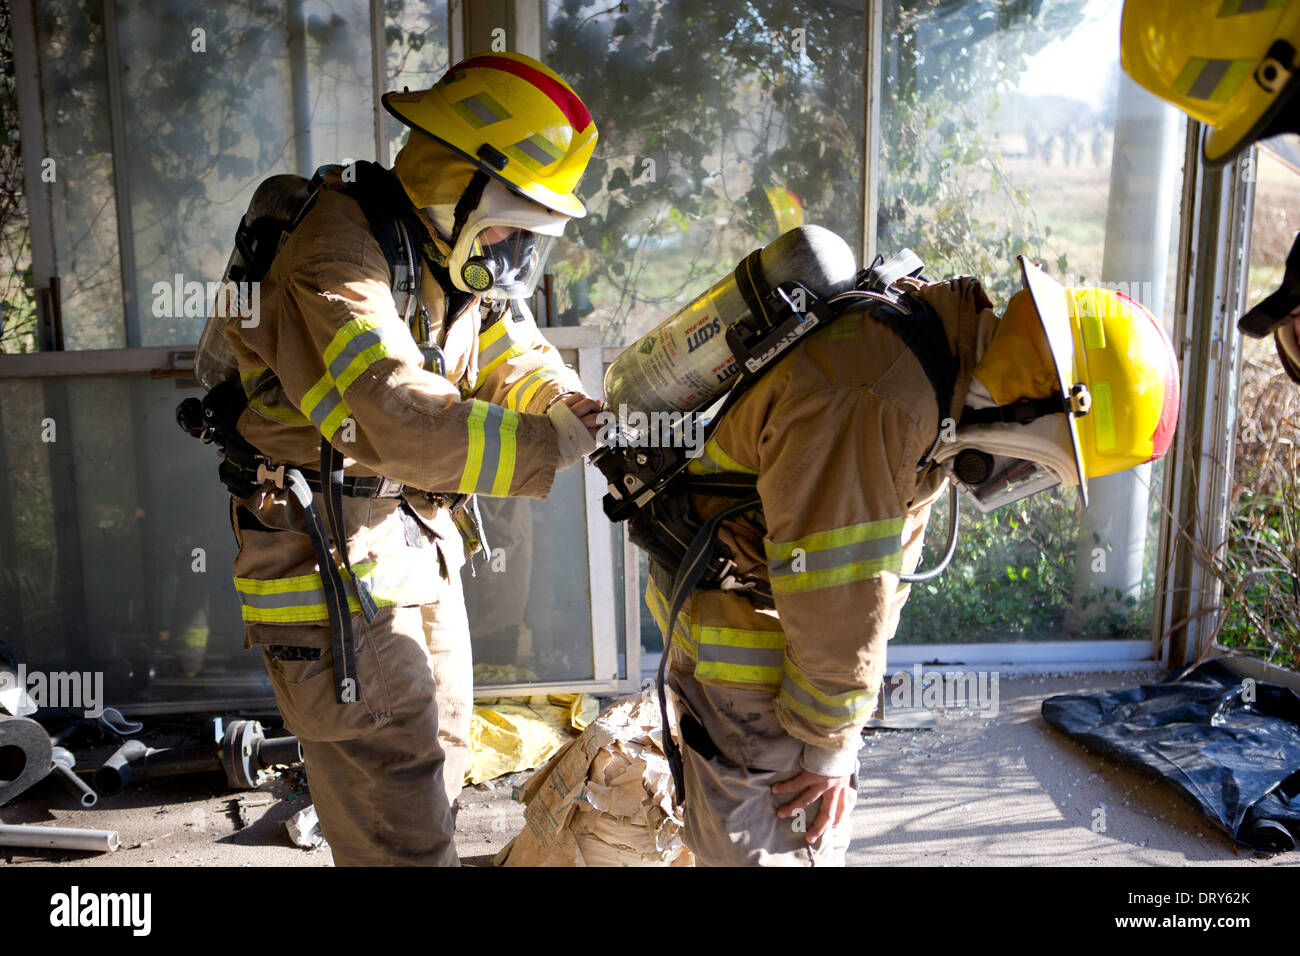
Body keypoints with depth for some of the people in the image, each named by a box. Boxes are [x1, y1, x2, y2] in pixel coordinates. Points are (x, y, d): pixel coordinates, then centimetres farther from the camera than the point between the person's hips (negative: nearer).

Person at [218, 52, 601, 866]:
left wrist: (584, 416, -15)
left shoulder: (458, 259, 4)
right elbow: (404, 422, -36)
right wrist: (559, 446, -30)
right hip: (335, 572, -9)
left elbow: (521, 362, 7)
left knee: (436, 778, 24)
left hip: (420, 551, 9)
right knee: (403, 836, -3)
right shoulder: (337, 264, -24)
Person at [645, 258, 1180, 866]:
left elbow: (891, 554, 6)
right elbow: (840, 602, -25)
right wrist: (830, 742, -10)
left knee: (819, 826, 21)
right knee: (774, 845, 0)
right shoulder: (868, 403, -32)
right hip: (737, 608, -9)